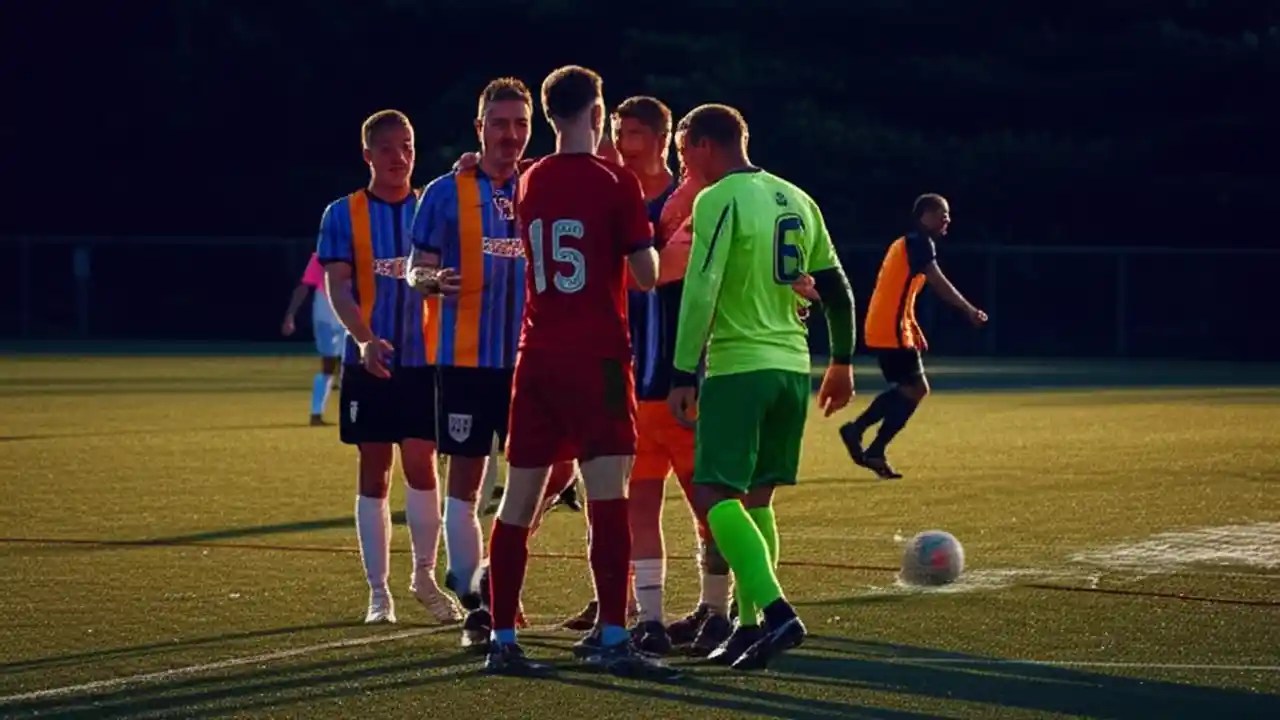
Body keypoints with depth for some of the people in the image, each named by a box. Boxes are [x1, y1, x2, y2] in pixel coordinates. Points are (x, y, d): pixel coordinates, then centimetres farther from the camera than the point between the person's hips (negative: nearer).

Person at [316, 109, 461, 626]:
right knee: (373, 472, 3)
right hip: (369, 363, -1)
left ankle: (425, 576, 16)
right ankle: (378, 593, 9)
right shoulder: (343, 215, 2)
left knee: (420, 465, -4)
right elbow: (337, 286, -5)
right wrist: (365, 339, -23)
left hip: (424, 360, 1)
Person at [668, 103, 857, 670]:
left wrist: (684, 376, -16)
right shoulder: (797, 200, 14)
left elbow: (700, 292, -16)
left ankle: (776, 612, -23)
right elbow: (836, 288, 17)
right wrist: (841, 362, 25)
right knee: (756, 497, 15)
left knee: (717, 495, -7)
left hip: (738, 367, -7)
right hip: (792, 365, 8)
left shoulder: (719, 200, -9)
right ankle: (749, 626, 13)